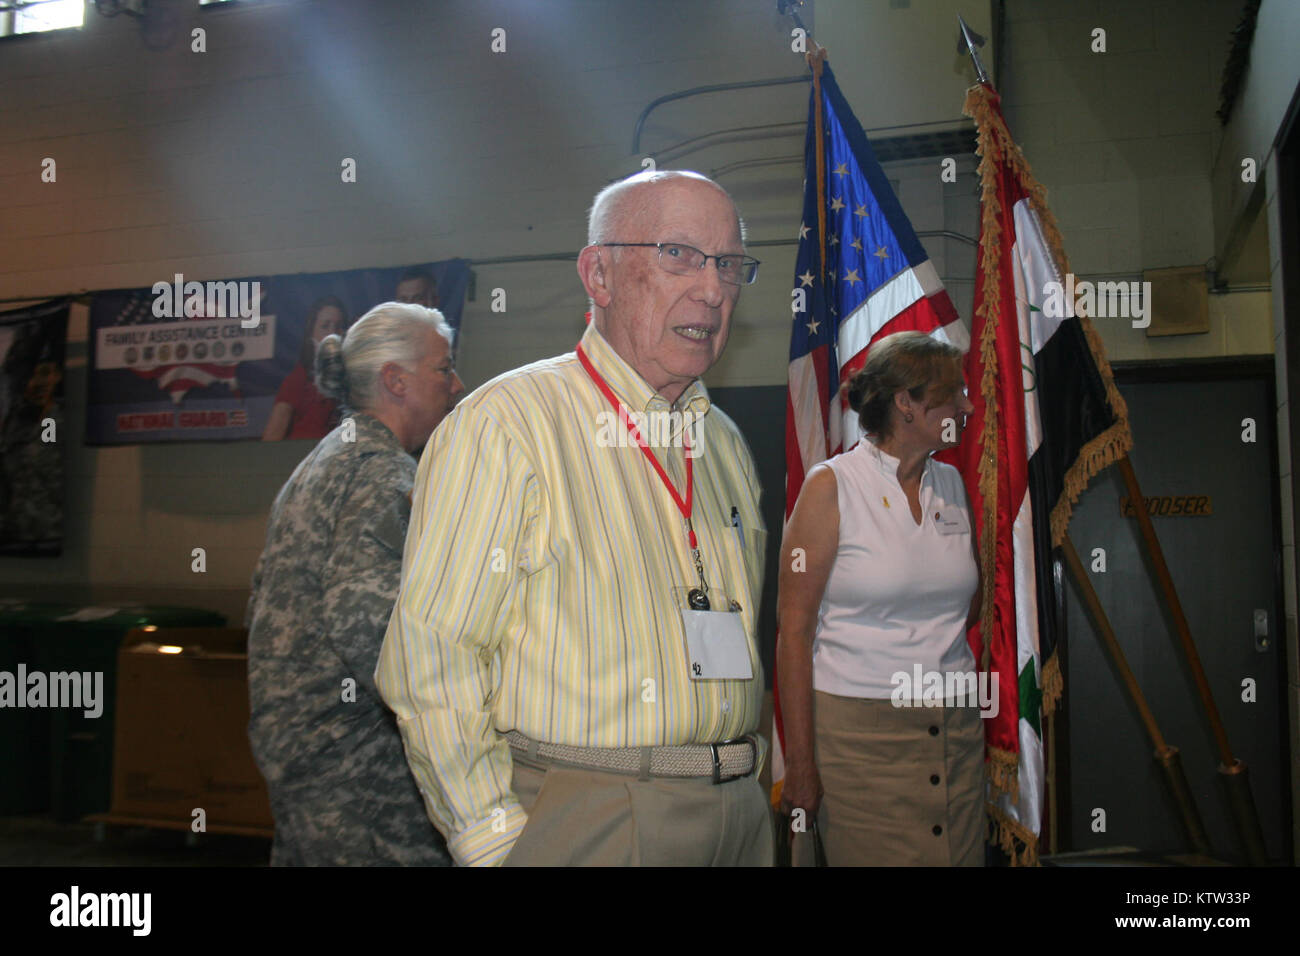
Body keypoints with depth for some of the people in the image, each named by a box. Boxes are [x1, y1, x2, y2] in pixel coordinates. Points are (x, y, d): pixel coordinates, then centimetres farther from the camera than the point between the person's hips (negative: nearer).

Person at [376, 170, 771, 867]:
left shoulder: (723, 441, 10)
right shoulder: (505, 423, -12)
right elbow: (430, 658, -15)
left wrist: (746, 790, 13)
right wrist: (495, 840, -16)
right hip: (581, 826, -6)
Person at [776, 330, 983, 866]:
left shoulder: (952, 484, 10)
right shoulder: (831, 486, -8)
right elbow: (794, 630, -11)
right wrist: (800, 762, -13)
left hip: (956, 725, 6)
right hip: (858, 729, -5)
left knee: (961, 855, 7)